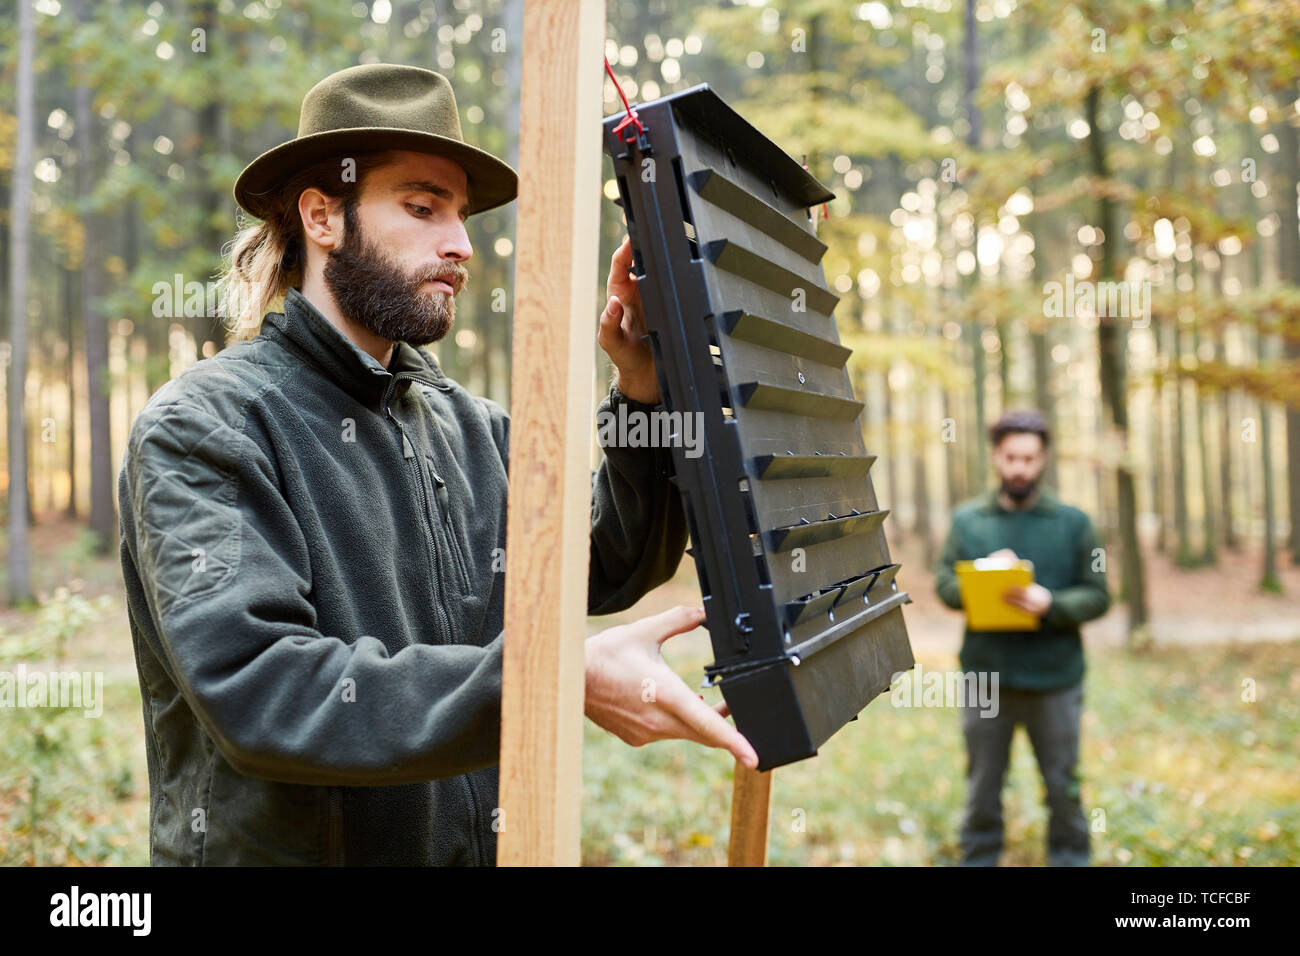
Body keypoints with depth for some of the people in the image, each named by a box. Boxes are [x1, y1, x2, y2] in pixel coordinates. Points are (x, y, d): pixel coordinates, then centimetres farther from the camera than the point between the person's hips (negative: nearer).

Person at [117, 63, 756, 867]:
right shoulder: (198, 430, -17)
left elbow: (612, 569, 8)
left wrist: (644, 395, -8)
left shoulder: (468, 426, 3)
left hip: (484, 843, 6)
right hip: (282, 847, -6)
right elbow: (257, 693, -29)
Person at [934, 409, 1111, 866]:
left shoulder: (1072, 521, 1)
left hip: (1055, 677, -1)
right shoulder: (968, 519, 5)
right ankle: (978, 857, 25)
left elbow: (1097, 596, -2)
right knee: (983, 785, 11)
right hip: (985, 674, 1)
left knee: (1063, 785, 10)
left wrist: (1050, 605, -20)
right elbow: (944, 584, 1)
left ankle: (1069, 857, 26)